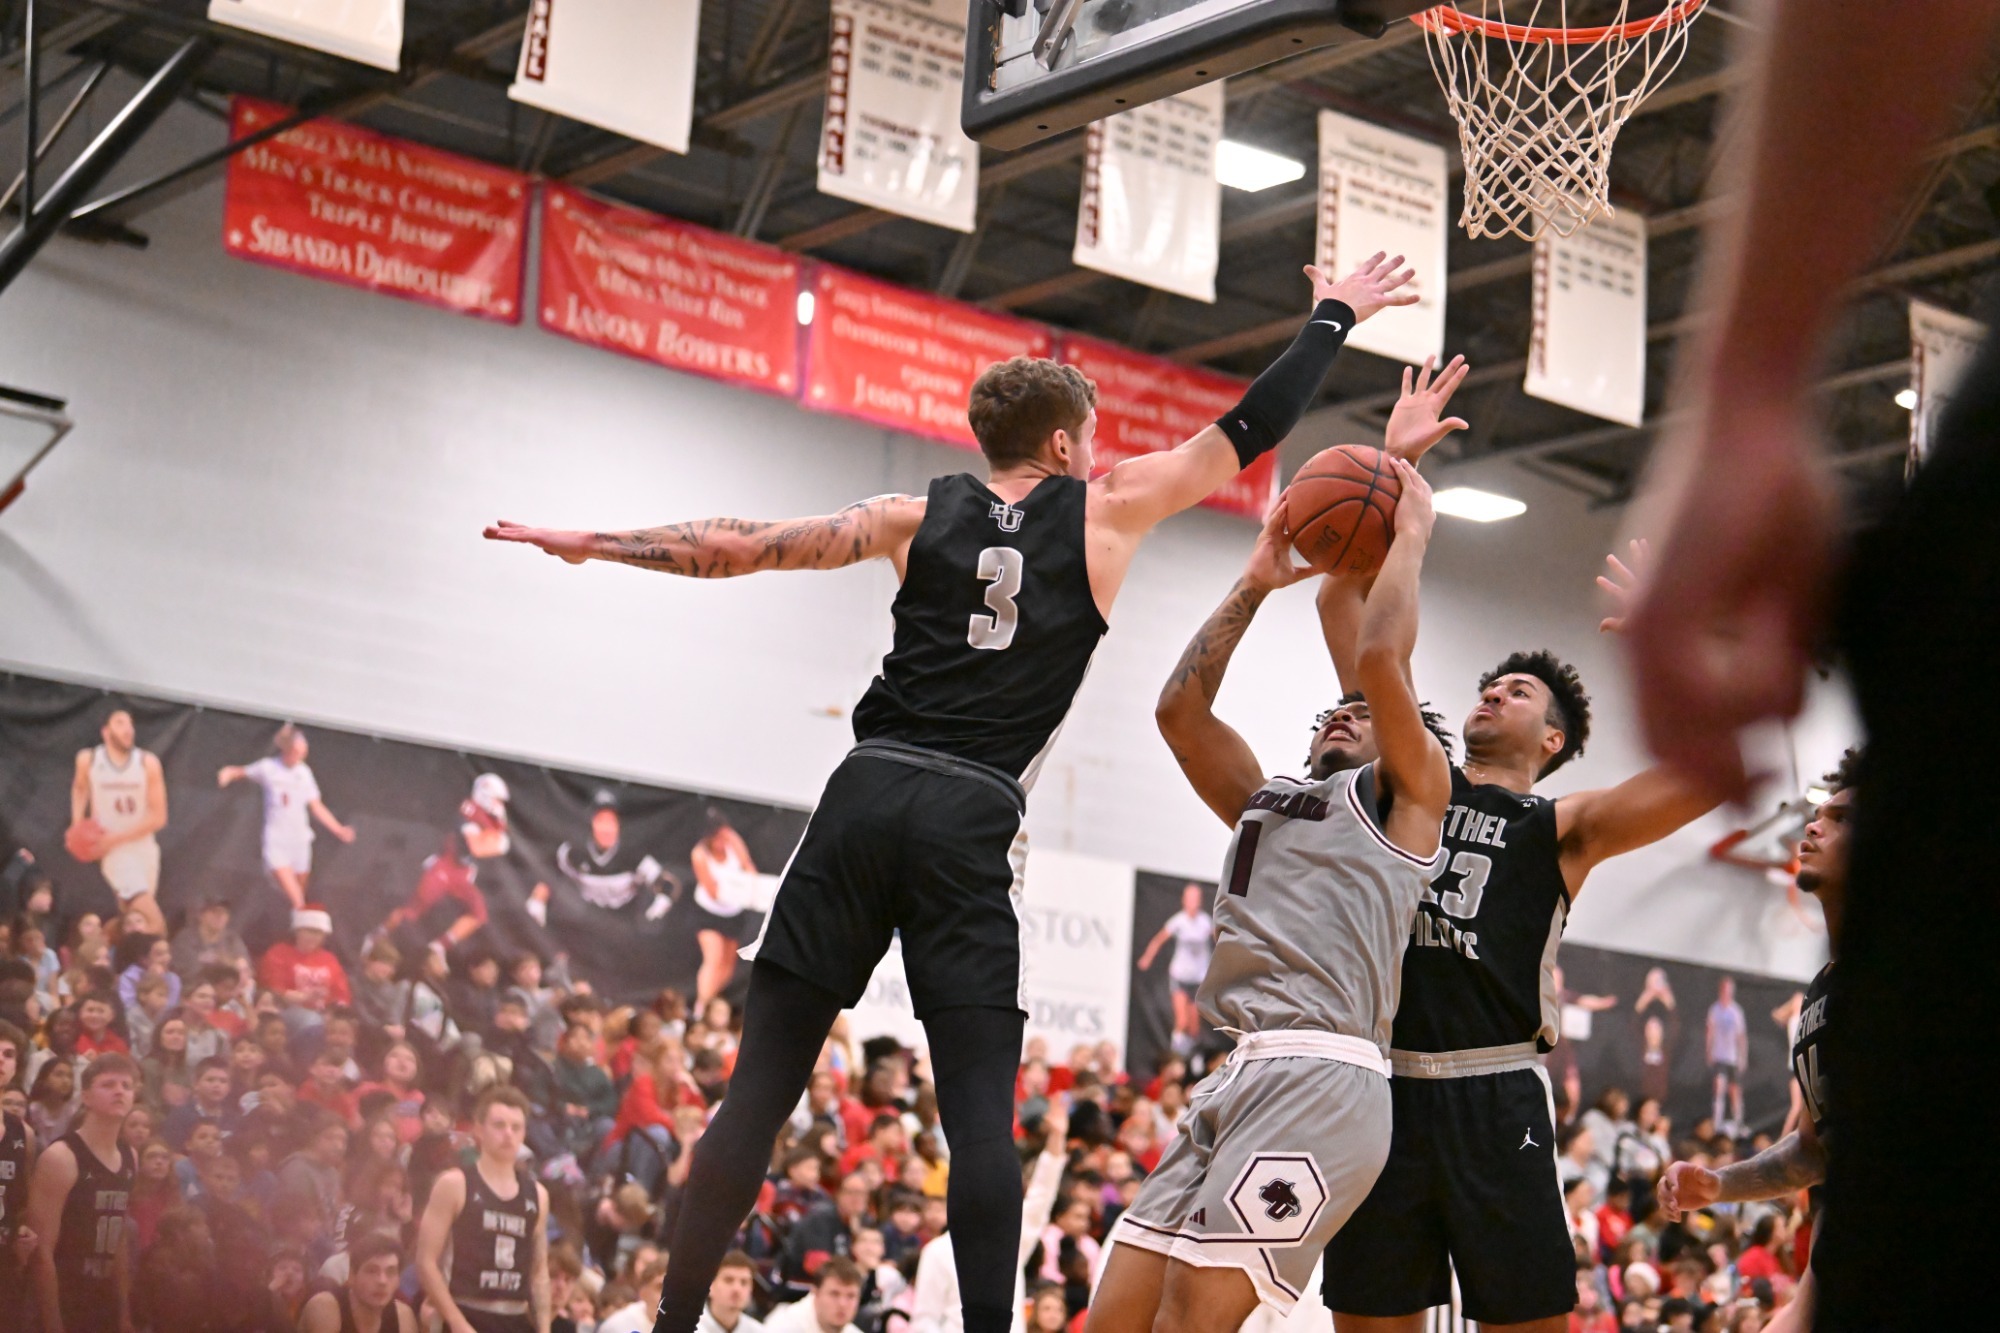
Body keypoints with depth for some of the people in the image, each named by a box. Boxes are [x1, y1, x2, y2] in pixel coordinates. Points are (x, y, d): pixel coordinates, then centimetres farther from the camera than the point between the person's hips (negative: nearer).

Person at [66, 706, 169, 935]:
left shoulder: (148, 762, -8)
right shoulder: (88, 760, -7)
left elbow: (158, 817, -10)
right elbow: (80, 788, 18)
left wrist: (116, 838, -17)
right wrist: (77, 825, 3)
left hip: (143, 847, 3)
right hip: (114, 851, -3)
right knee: (153, 920, -20)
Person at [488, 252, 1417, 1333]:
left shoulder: (918, 516, 15)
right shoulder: (1108, 509, 11)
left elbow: (747, 547, 12)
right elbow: (1249, 432, 18)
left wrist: (593, 544, 21)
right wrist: (1333, 316, 32)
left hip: (867, 795, 2)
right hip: (972, 822, -2)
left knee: (761, 1083, 2)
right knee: (979, 1108, -3)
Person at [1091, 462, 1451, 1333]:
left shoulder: (1408, 793, 12)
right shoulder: (1266, 805, 31)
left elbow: (1379, 655, -2)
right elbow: (1180, 710, 23)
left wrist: (1411, 535, 12)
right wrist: (1256, 583, 28)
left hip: (1322, 1079, -7)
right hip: (1234, 1079, 7)